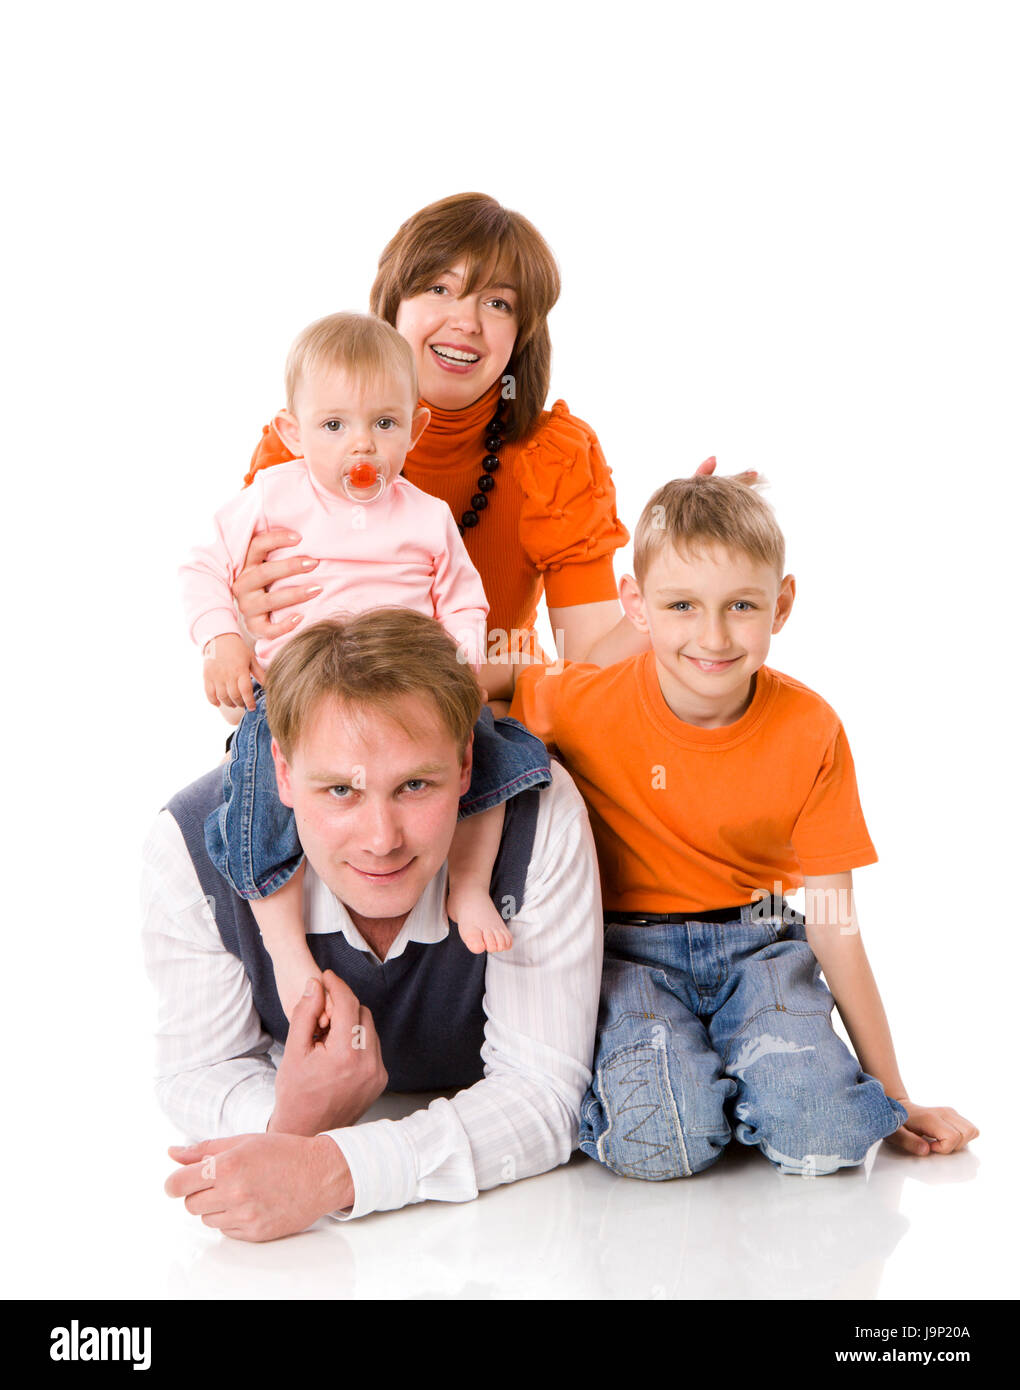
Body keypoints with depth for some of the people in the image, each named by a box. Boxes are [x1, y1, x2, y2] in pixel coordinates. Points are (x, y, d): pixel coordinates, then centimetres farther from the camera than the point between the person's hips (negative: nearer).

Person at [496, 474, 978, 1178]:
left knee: (827, 1133, -26)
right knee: (662, 1141, -30)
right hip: (631, 952, -1)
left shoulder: (811, 731, -12)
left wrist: (894, 1094, -5)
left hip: (756, 945, 2)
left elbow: (835, 929, -8)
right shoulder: (589, 705, -16)